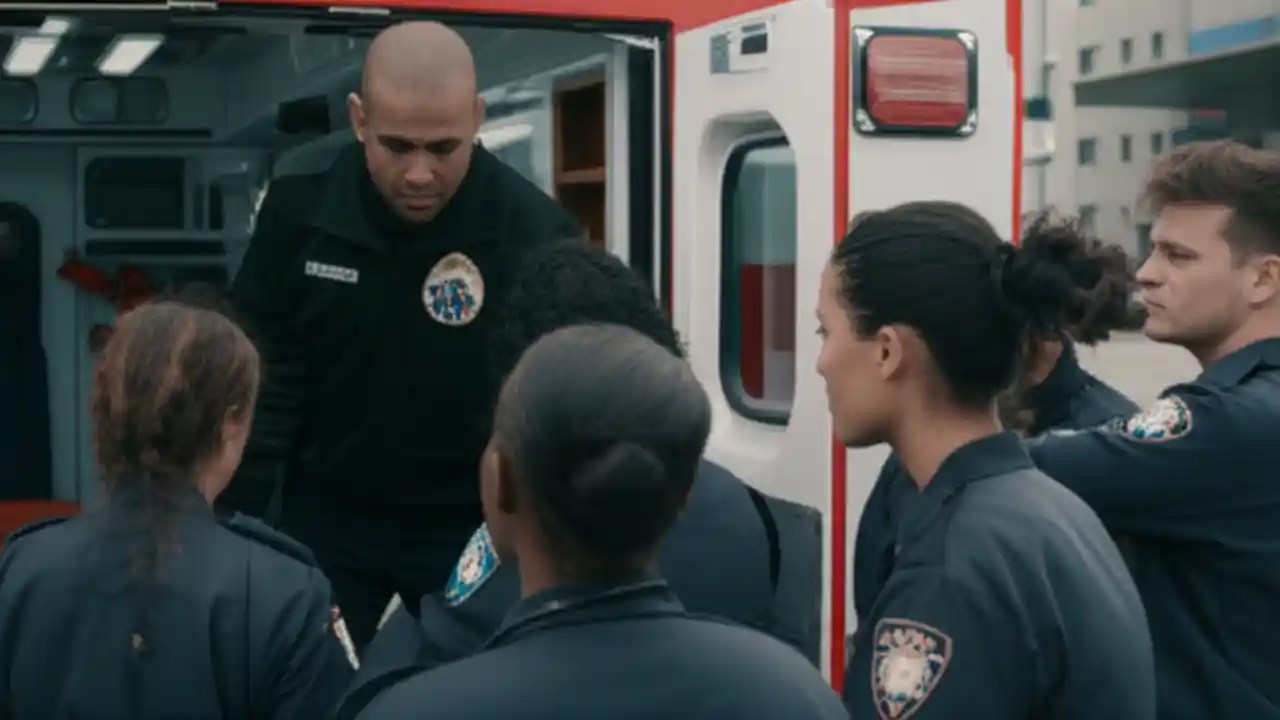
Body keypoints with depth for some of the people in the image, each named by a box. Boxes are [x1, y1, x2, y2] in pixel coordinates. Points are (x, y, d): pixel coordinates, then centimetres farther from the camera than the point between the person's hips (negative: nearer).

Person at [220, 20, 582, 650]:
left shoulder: (534, 231, -19)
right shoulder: (301, 203, -12)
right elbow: (264, 378, -4)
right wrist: (235, 524, -8)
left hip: (471, 525, -2)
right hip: (326, 513, 2)